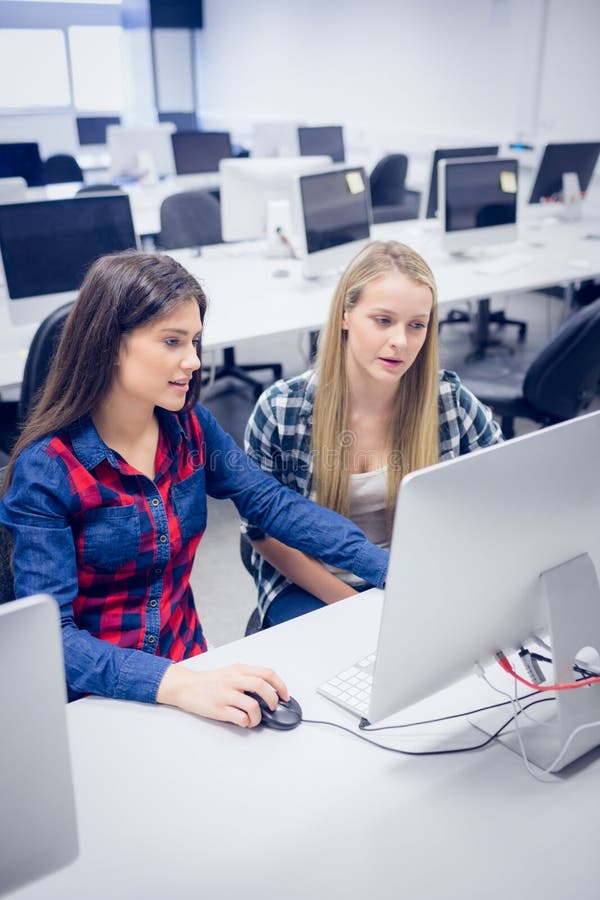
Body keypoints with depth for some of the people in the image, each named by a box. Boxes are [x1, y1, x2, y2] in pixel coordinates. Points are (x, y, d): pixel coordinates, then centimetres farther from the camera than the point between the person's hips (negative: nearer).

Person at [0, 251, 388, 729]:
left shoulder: (191, 427, -2)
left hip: (189, 666, 4)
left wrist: (394, 568, -12)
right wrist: (178, 685, -36)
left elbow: (272, 503, -2)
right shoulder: (46, 470, -18)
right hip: (95, 701, -3)